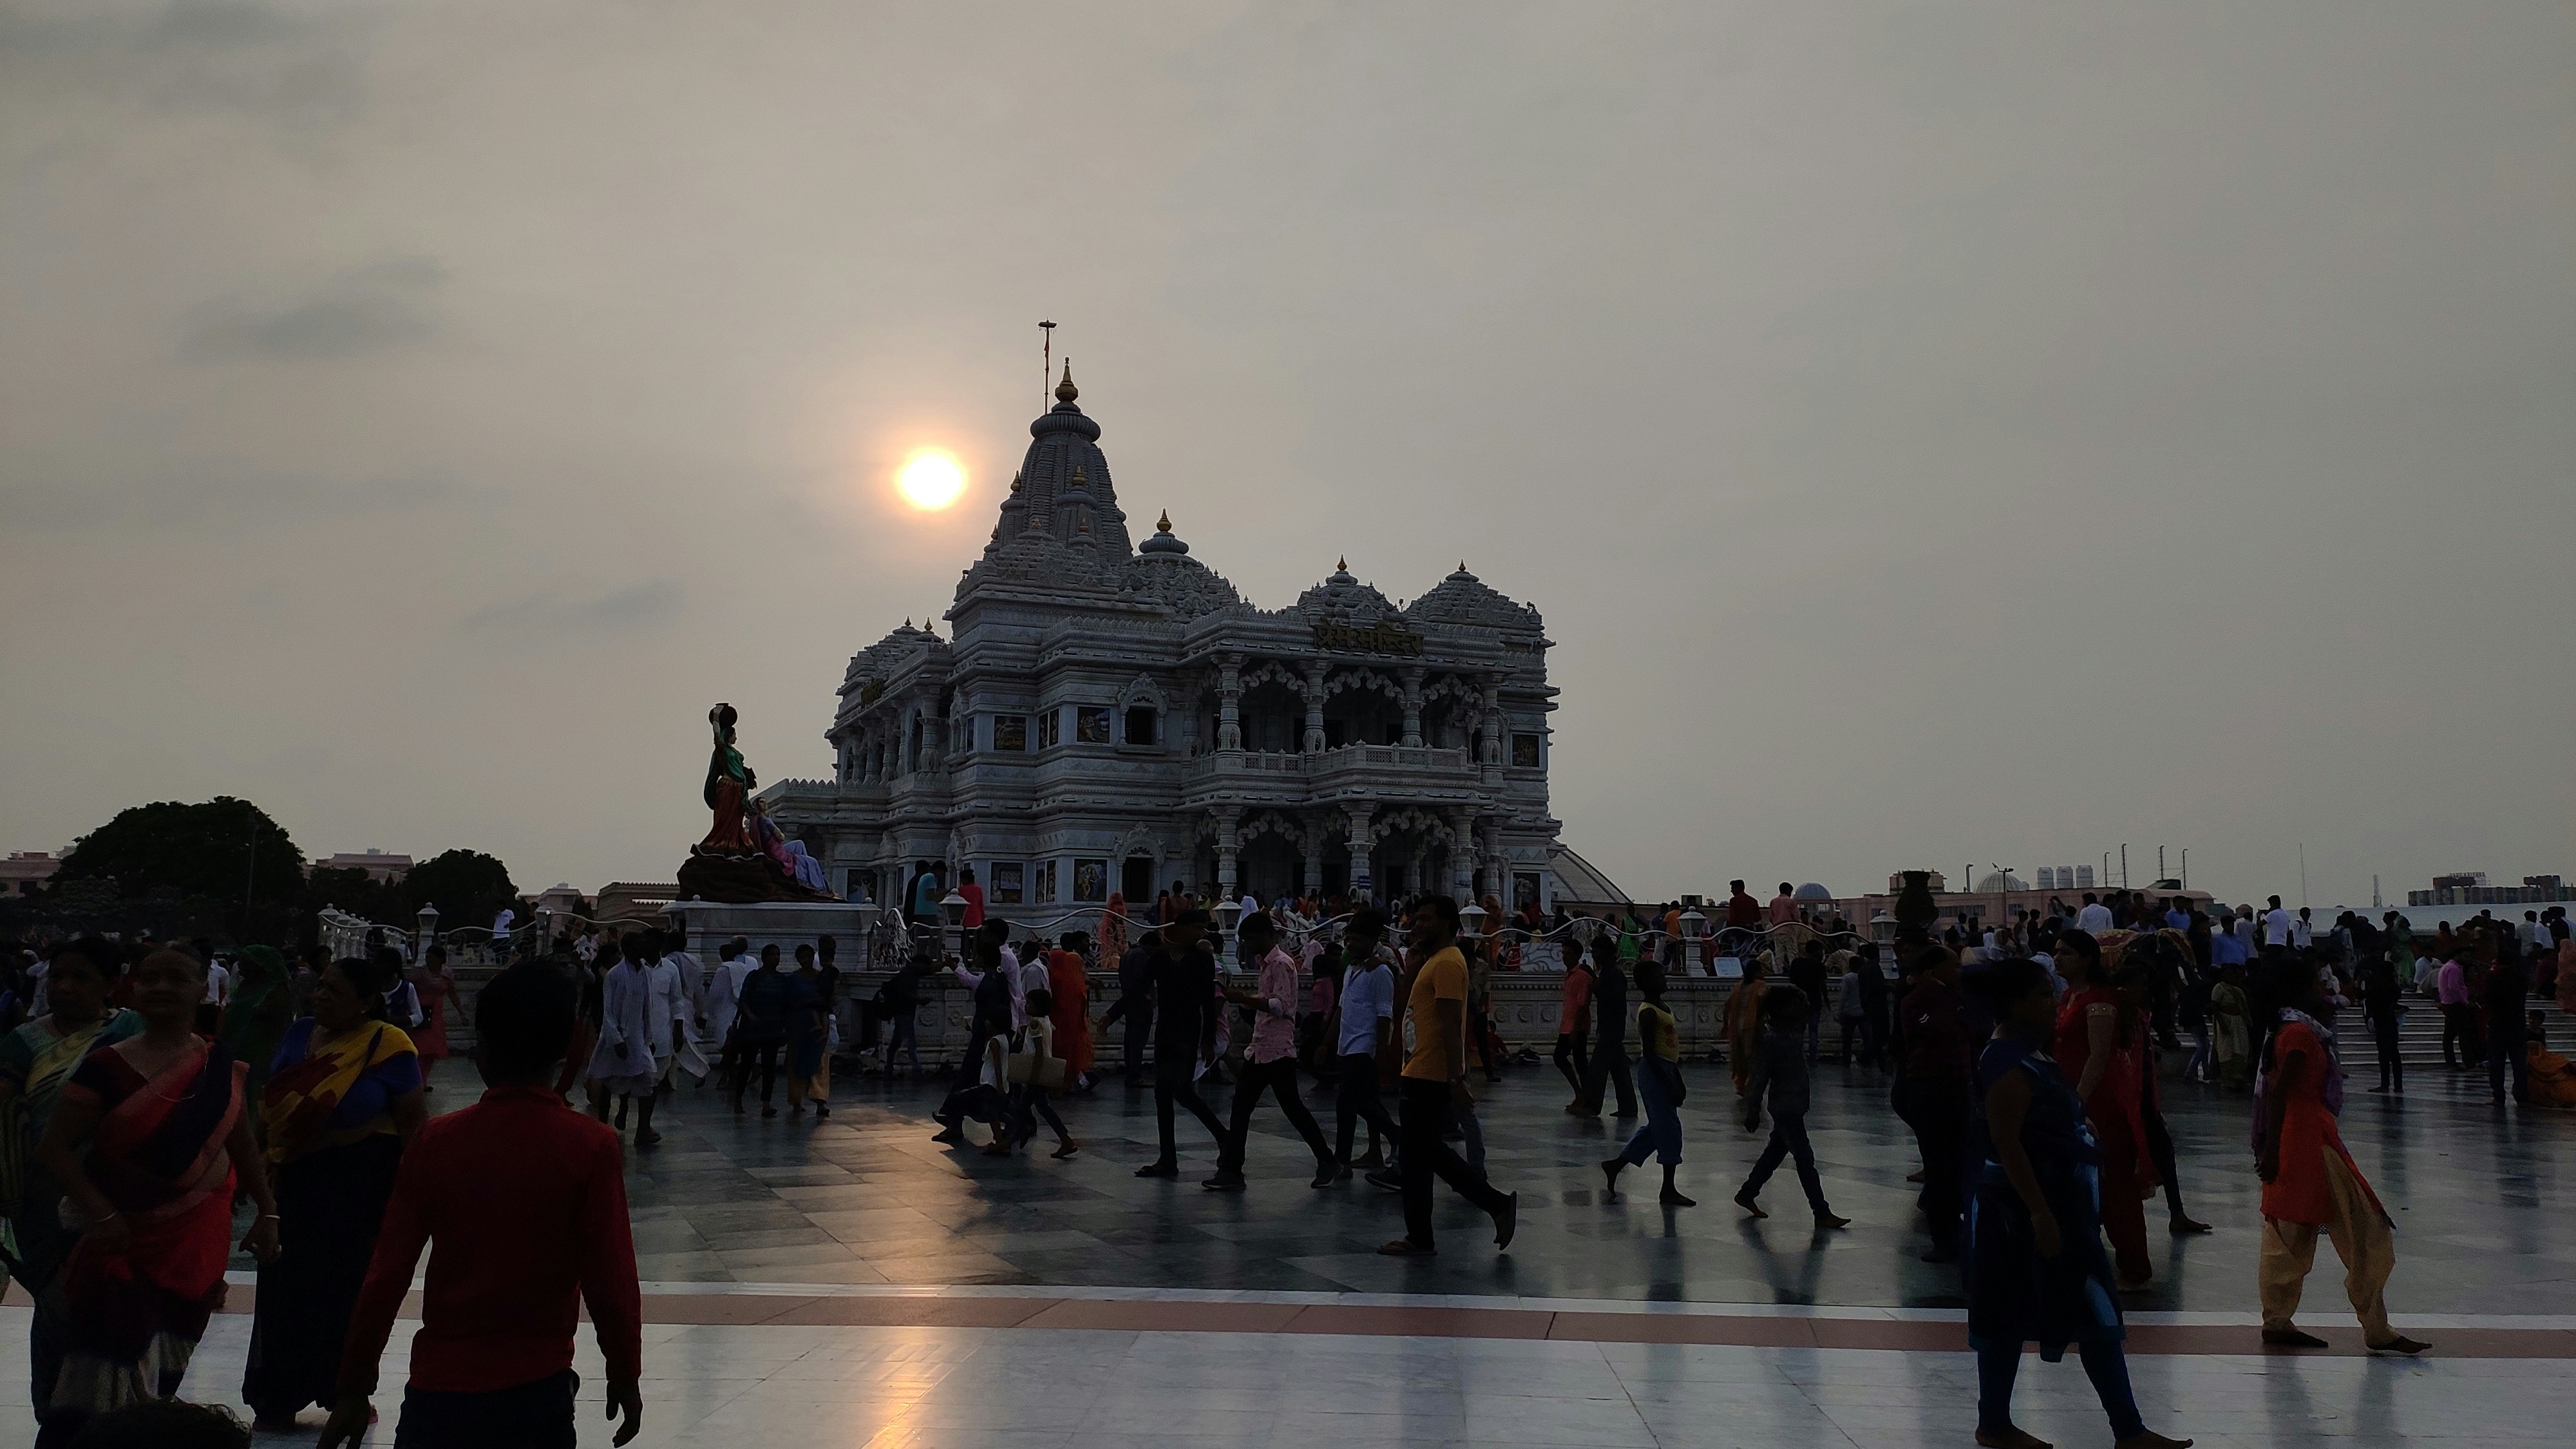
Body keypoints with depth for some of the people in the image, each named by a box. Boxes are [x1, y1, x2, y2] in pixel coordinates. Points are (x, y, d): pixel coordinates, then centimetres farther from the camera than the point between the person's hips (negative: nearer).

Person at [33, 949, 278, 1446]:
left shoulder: (222, 1065, 2)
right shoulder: (107, 1066, -10)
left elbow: (240, 1141, 11)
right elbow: (54, 1149, -11)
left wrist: (267, 1211, 10)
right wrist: (99, 1212, -22)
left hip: (200, 1240, 4)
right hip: (125, 1238, -3)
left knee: (167, 1373, 13)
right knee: (106, 1371, -10)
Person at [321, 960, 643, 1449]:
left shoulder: (436, 1141, -5)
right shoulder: (591, 1146, -11)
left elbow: (386, 1277, -4)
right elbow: (611, 1281, -10)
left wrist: (353, 1387, 7)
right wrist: (626, 1377, 3)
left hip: (440, 1387, 1)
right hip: (538, 1390, -1)